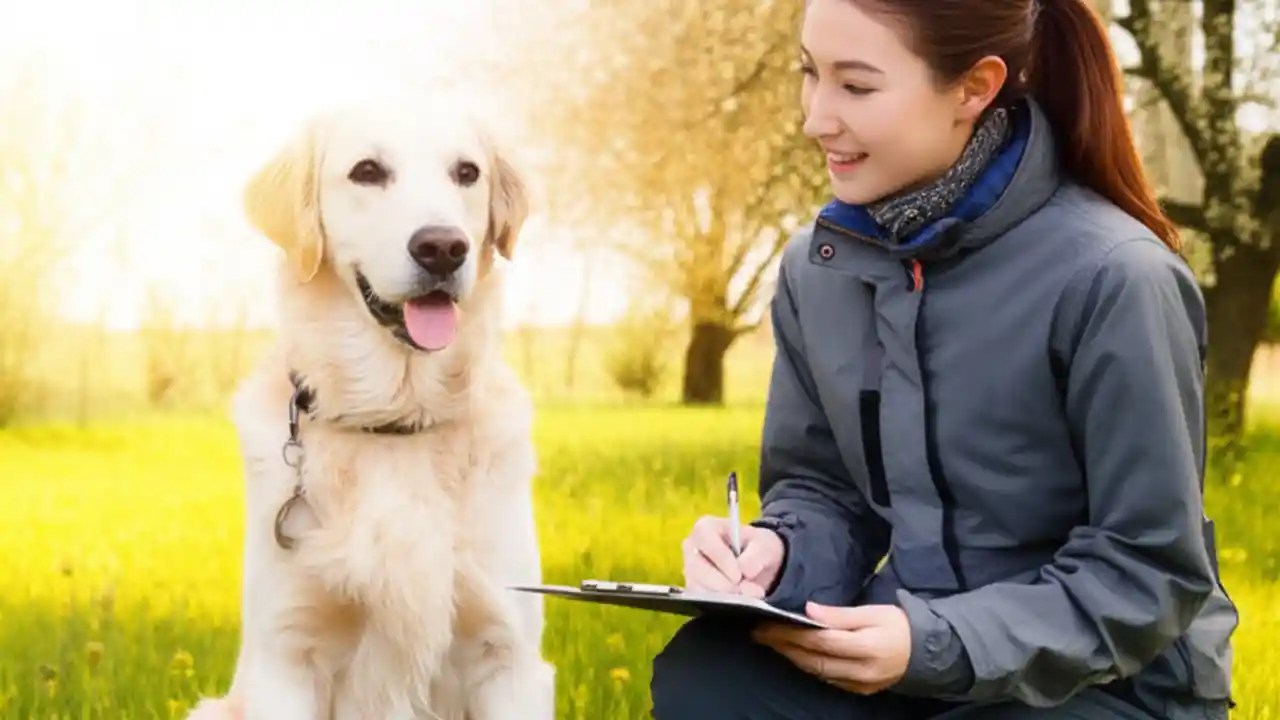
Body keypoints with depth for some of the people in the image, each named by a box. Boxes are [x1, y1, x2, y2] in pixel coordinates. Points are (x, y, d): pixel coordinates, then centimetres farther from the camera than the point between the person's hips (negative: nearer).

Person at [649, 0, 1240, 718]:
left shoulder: (1110, 278, -20)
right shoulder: (817, 265, 1)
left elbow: (1150, 575, -17)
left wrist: (938, 644, -28)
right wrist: (773, 551, -14)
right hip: (909, 650, 5)